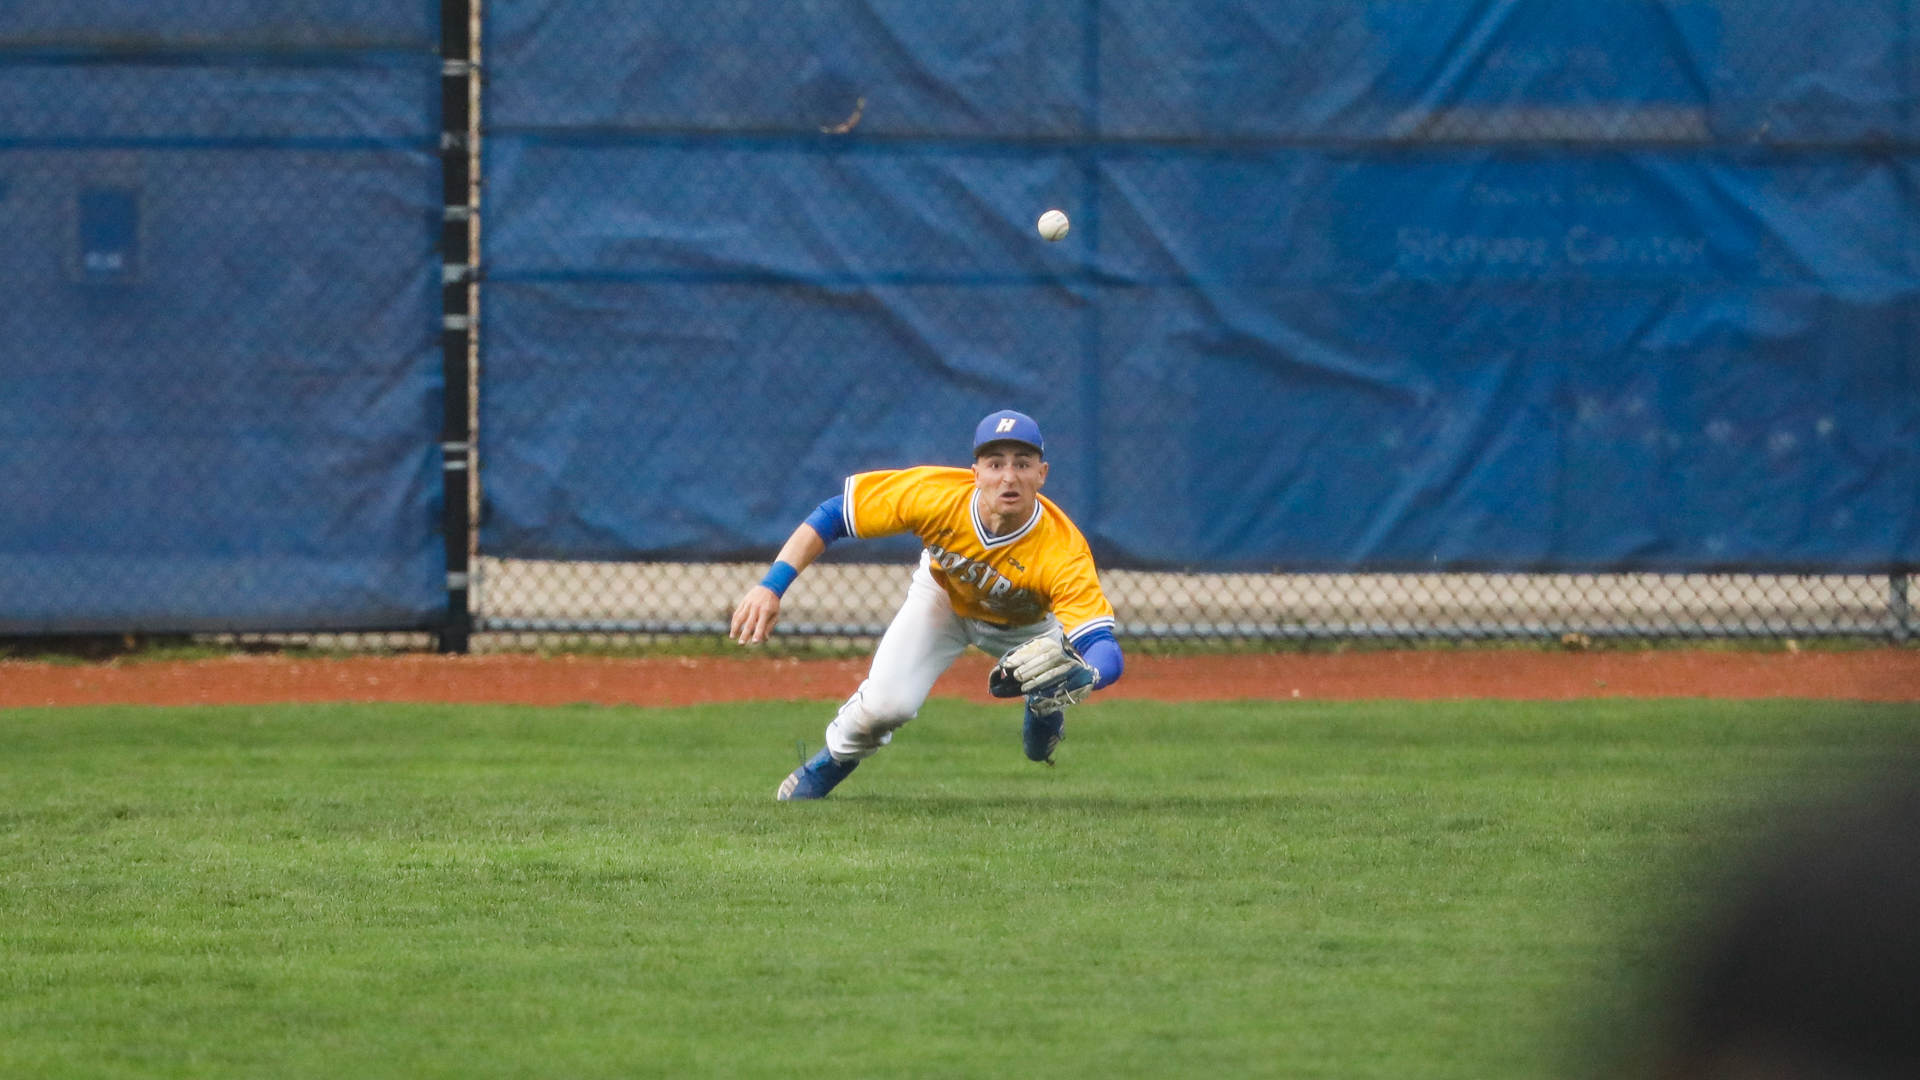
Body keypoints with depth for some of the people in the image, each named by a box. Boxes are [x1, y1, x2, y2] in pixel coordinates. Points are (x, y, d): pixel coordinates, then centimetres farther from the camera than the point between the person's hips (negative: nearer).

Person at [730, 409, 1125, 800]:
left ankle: (1044, 712, 21)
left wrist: (1080, 676, -72)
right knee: (885, 704, -20)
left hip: (1025, 625, 0)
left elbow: (1107, 652, -48)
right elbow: (832, 515, -26)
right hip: (942, 596, 0)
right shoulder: (933, 495, -37)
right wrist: (770, 587, -36)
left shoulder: (1063, 554, -42)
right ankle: (830, 764, 15)